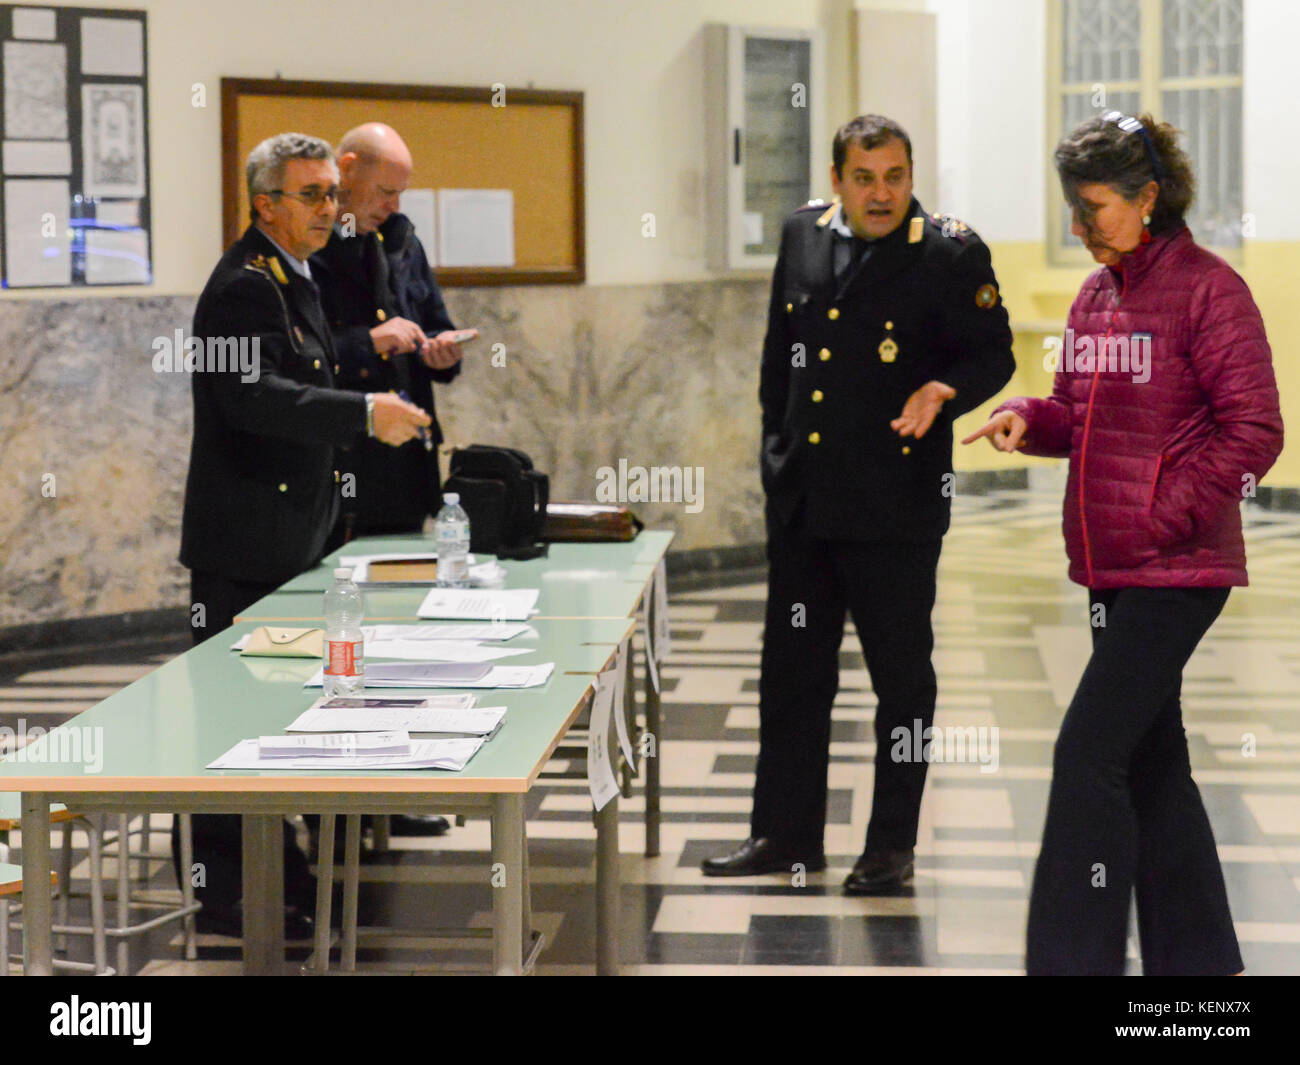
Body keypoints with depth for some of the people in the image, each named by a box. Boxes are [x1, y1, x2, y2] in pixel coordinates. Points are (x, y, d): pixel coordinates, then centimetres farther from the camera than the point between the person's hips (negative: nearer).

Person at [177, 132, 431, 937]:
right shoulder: (246, 284, -16)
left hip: (286, 535, 10)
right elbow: (250, 395, -29)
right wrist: (364, 413, -33)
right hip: (242, 544, -10)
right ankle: (224, 893, 2)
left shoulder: (293, 281, 16)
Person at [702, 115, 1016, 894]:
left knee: (901, 675, 5)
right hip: (803, 499, 5)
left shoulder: (950, 253, -8)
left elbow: (993, 354, -6)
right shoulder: (803, 236, 8)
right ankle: (788, 833, 25)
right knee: (793, 670, 13)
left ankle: (892, 845, 16)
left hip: (895, 502, -5)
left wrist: (943, 390, -25)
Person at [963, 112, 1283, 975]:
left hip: (1175, 570, -8)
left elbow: (1254, 433, -13)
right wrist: (1028, 419, 2)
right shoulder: (1095, 297, 13)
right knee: (1151, 760, 14)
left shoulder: (1207, 289, -11)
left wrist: (1167, 516, -17)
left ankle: (1076, 958, -7)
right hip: (1113, 566, 8)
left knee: (1088, 757, -13)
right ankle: (1196, 958, 26)